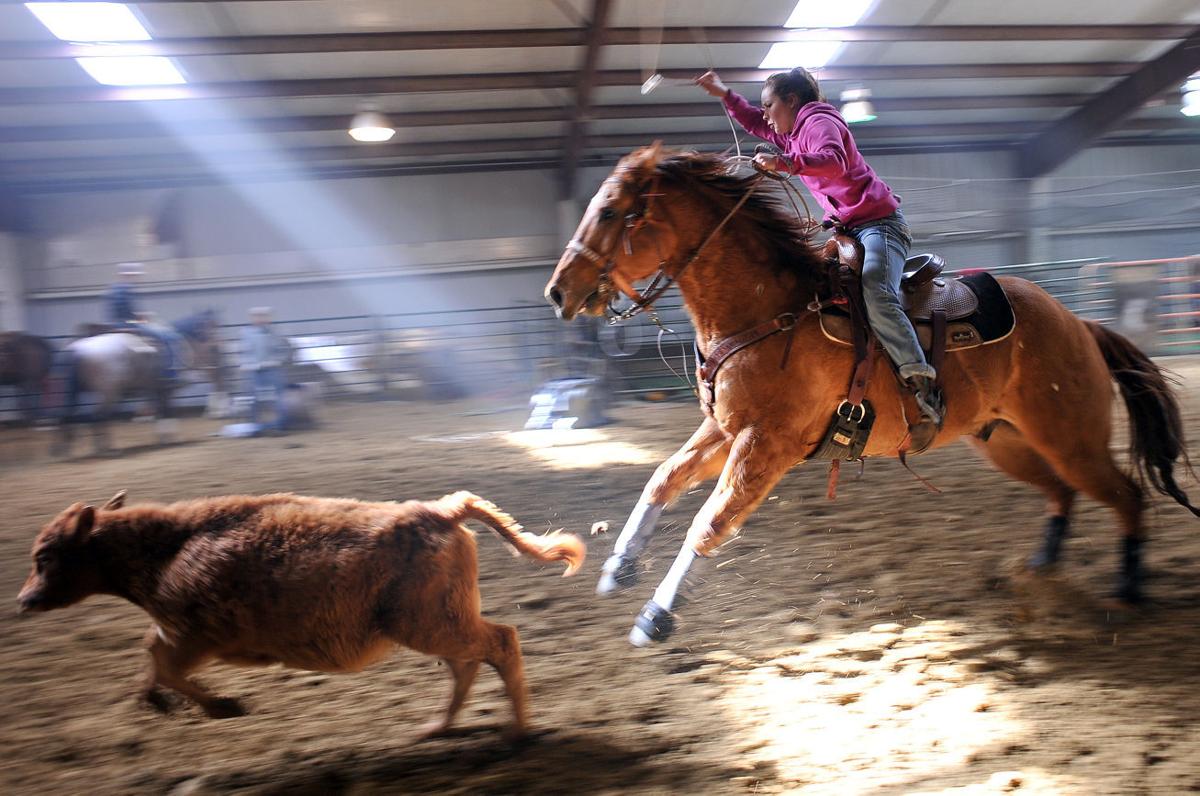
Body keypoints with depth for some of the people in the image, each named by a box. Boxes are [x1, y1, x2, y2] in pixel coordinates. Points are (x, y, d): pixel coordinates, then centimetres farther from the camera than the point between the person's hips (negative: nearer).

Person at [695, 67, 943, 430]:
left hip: (879, 222, -11)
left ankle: (922, 381, -35)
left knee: (874, 294, -32)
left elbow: (834, 161, -29)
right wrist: (723, 93, 30)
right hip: (847, 229, 11)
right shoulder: (792, 134, 21)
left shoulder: (819, 122, -8)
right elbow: (755, 124, 38)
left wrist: (787, 164, -43)